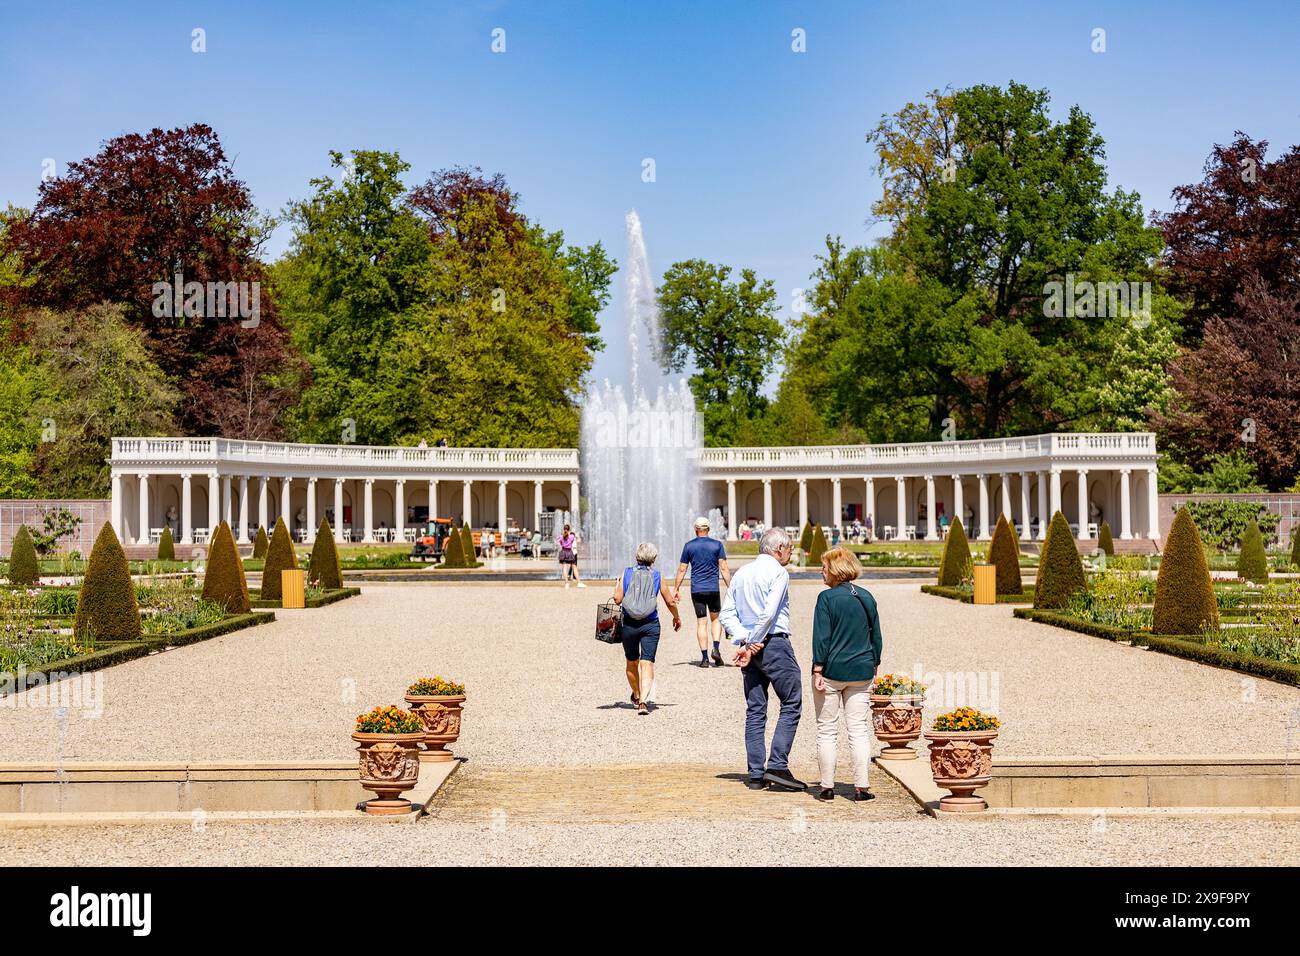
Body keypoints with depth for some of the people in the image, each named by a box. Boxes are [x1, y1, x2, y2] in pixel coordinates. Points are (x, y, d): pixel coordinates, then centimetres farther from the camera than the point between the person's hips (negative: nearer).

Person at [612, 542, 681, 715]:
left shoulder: (627, 573, -1)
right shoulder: (657, 577, 0)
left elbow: (617, 599, -4)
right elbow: (670, 602, 4)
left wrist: (616, 586, 17)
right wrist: (677, 617, 23)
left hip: (629, 625, 1)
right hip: (650, 625, -1)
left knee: (632, 662, 19)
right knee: (647, 663, -3)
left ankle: (636, 695, 39)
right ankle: (643, 701, -19)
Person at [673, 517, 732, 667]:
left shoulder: (689, 546, 2)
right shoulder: (717, 544, 1)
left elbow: (682, 569, 4)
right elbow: (724, 568, -2)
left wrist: (676, 589, 12)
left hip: (696, 589, 0)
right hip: (713, 588, 0)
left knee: (701, 622, 4)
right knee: (715, 619, 16)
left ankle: (705, 657, 1)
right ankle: (716, 648, -3)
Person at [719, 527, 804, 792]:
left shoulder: (741, 573, 15)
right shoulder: (778, 572, -7)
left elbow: (726, 614, 8)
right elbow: (768, 614, -17)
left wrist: (744, 640, -1)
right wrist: (753, 644, -10)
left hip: (750, 648, 7)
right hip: (775, 644, -7)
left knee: (755, 710, 8)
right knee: (791, 705, 0)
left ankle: (756, 774, 8)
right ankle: (777, 766, -9)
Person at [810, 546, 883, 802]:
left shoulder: (827, 598, -10)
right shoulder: (867, 597, 6)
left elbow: (821, 637, -12)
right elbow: (876, 636, 11)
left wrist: (818, 670, -9)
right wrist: (873, 666, 19)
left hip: (832, 671, -4)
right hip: (861, 672, 4)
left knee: (827, 731, 6)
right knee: (859, 730, 7)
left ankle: (827, 787, 8)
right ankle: (861, 787, 6)